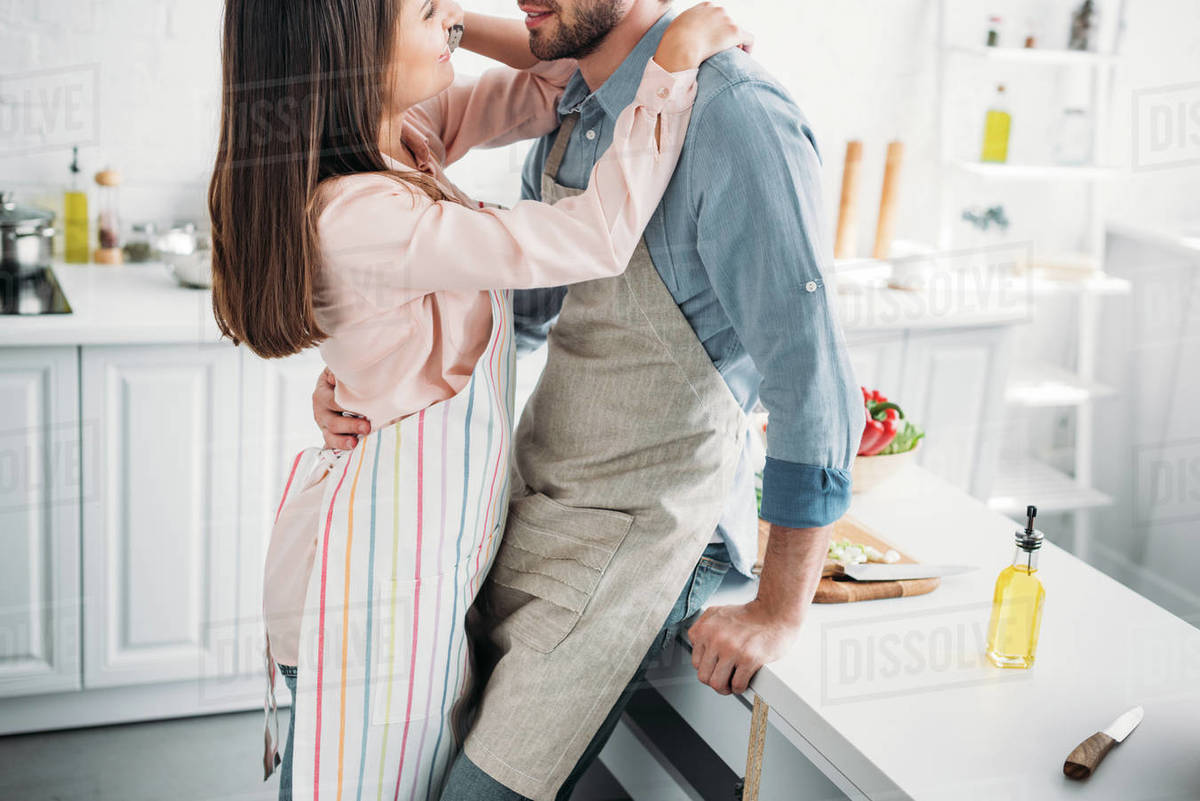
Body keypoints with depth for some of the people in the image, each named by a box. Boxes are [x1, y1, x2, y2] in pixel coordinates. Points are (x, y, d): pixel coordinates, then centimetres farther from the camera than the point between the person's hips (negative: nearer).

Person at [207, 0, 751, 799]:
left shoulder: (403, 135, 0)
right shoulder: (361, 217, -28)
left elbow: (549, 84, 11)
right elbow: (598, 238, -28)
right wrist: (672, 65, -20)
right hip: (382, 568, -9)